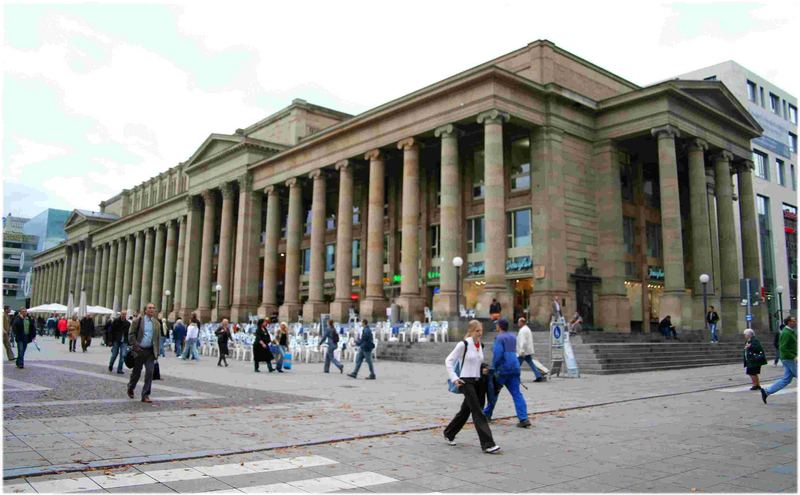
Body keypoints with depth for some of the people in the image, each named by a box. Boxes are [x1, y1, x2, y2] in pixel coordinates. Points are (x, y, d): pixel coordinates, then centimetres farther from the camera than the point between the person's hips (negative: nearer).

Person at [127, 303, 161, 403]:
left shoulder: (157, 323, 7)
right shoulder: (138, 321, -2)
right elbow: (131, 334, -3)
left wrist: (157, 352, 7)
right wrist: (135, 346, -13)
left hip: (150, 351, 2)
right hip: (139, 350, -2)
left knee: (149, 373, -6)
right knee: (136, 372, 11)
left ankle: (145, 395, 0)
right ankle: (130, 388, 39)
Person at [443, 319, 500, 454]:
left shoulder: (480, 346, 10)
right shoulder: (463, 345, -11)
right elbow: (448, 361, -8)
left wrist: (483, 370, 6)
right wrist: (454, 378, -14)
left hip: (477, 381, 7)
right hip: (466, 382, -7)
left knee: (465, 411, 15)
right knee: (478, 412, -11)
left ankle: (449, 434, 34)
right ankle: (487, 444, -10)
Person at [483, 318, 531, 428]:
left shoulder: (499, 338, -9)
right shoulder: (513, 337, 16)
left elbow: (497, 354, -19)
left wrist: (493, 368, -9)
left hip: (502, 369, -6)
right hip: (514, 367, 6)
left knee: (493, 391, 11)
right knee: (517, 393, 1)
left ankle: (486, 414, 23)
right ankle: (524, 418, -10)